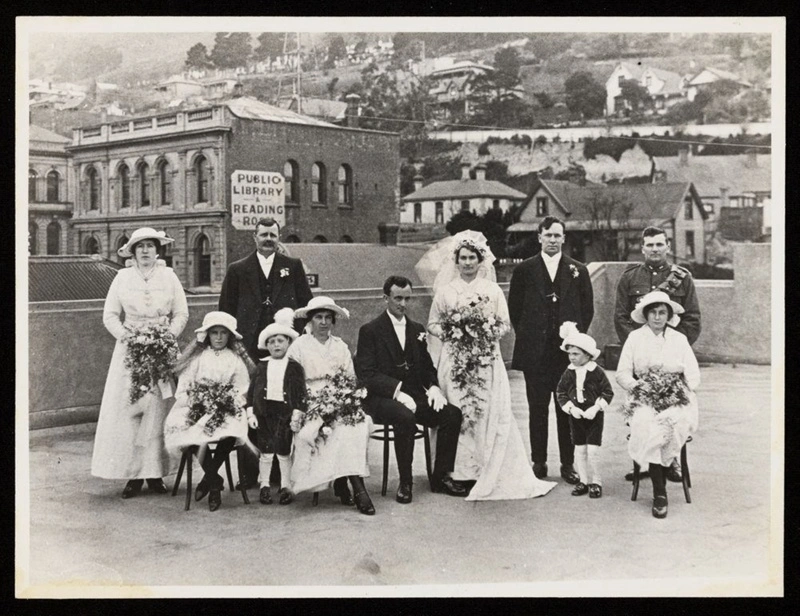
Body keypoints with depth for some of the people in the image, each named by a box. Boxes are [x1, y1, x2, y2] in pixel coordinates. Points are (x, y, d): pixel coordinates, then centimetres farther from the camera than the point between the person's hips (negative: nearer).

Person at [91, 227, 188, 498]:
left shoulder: (168, 276, 7)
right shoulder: (123, 277, 6)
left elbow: (182, 313, 6)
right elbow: (110, 315, 4)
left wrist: (168, 336, -8)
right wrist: (126, 336, -10)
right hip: (129, 350, 0)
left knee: (158, 409, -3)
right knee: (126, 410, -5)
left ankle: (156, 473, 2)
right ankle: (132, 475, -1)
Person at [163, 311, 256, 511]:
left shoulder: (236, 360, 11)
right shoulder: (197, 357, 11)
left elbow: (242, 391, 6)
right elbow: (183, 388, 6)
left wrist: (228, 402, -13)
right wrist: (194, 400, -13)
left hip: (226, 409, -1)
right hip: (197, 407, 1)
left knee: (232, 430, -35)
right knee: (179, 425, -32)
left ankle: (208, 478, -16)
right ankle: (215, 482, -20)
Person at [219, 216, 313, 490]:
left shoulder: (293, 267, 11)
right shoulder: (237, 270, 11)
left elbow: (306, 302, 11)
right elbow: (226, 309, 10)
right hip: (249, 349, 0)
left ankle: (282, 471, 10)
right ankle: (248, 474, 7)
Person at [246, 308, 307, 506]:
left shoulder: (295, 367, 0)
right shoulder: (261, 366, 7)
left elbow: (301, 393, -2)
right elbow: (252, 390, 7)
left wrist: (297, 414, -11)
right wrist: (250, 412, 0)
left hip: (285, 411, -2)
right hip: (264, 411, 2)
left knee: (284, 451, 0)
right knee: (265, 451, 6)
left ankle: (286, 486, 12)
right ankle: (264, 486, 16)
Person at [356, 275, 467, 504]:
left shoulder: (417, 329, 17)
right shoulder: (370, 331, -1)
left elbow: (427, 366, 19)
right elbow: (367, 374, -10)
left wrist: (433, 387, -4)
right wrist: (397, 391, -24)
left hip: (414, 395, 6)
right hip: (381, 398, -6)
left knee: (453, 414, -17)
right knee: (405, 418, -36)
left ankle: (441, 477, -4)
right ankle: (405, 482, -19)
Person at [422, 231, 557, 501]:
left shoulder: (492, 290, 9)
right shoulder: (445, 291, 8)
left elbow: (505, 324, 9)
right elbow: (432, 324, 11)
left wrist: (485, 332, -9)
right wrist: (452, 333, -7)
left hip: (486, 360, 0)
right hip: (454, 360, 0)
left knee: (490, 413, -6)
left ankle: (491, 473, 0)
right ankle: (463, 471, 0)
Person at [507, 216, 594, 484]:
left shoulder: (578, 271, 9)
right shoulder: (524, 270, 6)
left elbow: (587, 308, 13)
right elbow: (514, 308, 10)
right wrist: (526, 336, 5)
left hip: (568, 350, 1)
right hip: (535, 352, 0)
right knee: (537, 409, 4)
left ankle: (568, 464, 10)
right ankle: (539, 462, 12)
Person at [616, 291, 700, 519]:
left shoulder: (679, 339, 14)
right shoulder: (635, 338, 12)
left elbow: (694, 375, 9)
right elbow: (622, 373, 6)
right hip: (644, 397, -1)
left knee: (674, 422, -33)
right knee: (648, 424, -33)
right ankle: (659, 490, -27)